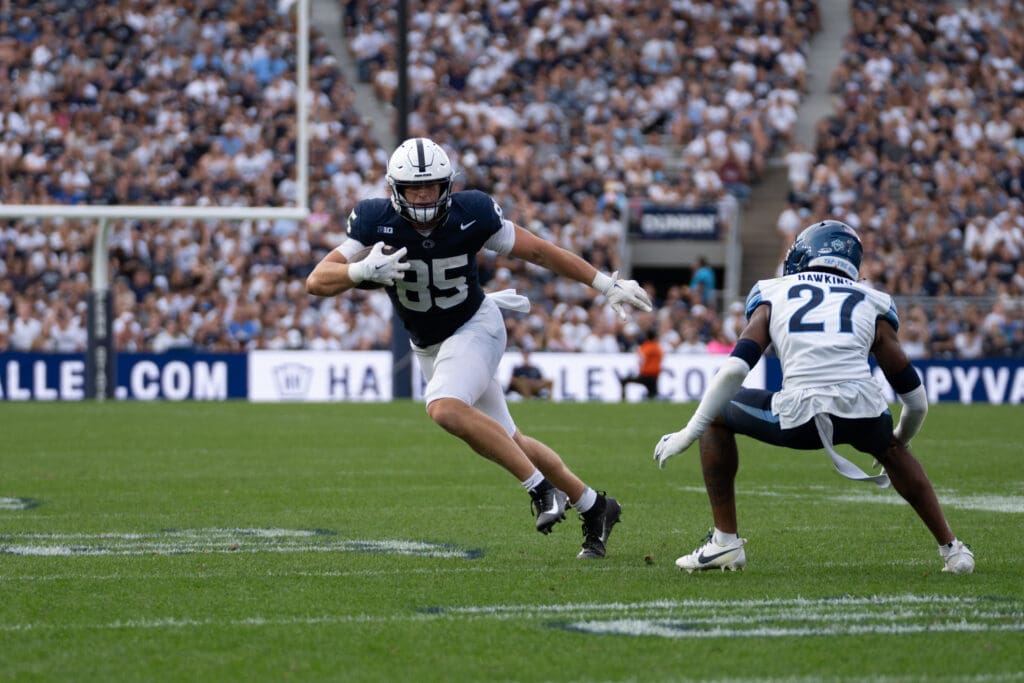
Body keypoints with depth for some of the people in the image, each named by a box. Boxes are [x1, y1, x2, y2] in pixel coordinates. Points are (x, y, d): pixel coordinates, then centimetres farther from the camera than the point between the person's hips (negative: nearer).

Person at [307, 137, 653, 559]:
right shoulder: (376, 222, -18)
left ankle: (540, 487, -22)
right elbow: (317, 282, -22)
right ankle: (592, 507, 24)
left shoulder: (471, 214, -21)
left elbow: (538, 251, -9)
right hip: (428, 347, 4)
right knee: (503, 442, 9)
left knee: (445, 409, -31)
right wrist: (365, 271, -42)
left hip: (475, 327, -4)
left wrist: (606, 285, -7)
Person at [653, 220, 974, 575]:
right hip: (865, 412, 3)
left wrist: (689, 434, 13)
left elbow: (735, 369, 6)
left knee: (716, 418, 25)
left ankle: (725, 541, 20)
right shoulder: (872, 305, 25)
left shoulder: (773, 295, 21)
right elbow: (915, 398, 26)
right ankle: (952, 550, 31)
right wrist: (899, 443, 47)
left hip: (801, 416, -3)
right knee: (889, 448, 38)